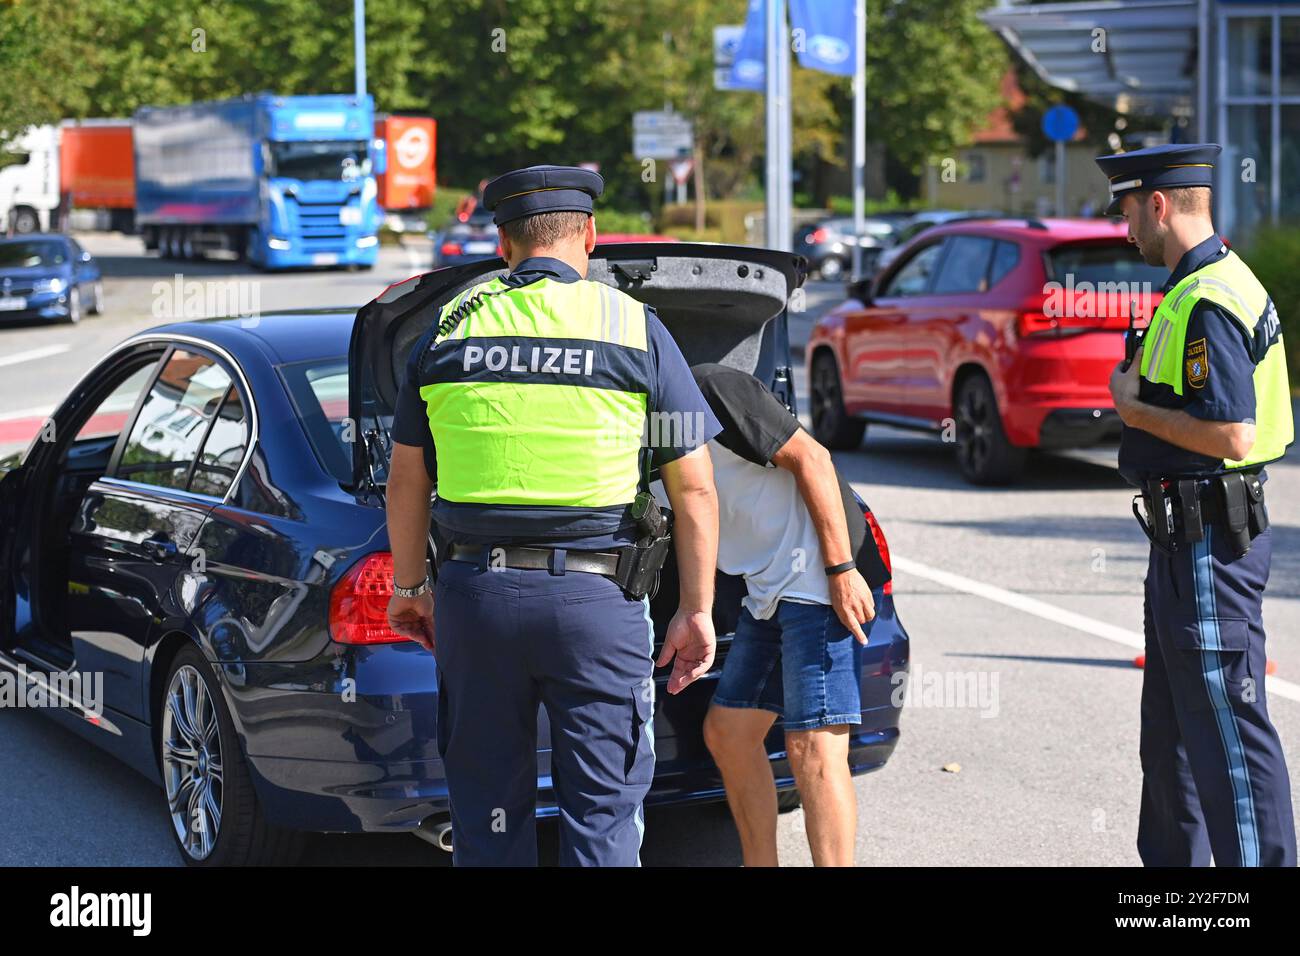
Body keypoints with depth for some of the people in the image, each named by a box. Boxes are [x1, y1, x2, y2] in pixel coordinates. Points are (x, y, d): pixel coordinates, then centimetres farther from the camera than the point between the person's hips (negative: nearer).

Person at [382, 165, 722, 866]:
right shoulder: (634, 328, 0)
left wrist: (409, 587, 21)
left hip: (476, 595, 3)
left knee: (486, 807, 13)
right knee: (603, 808, 3)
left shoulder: (450, 327, 7)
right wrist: (697, 609, 5)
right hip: (596, 598, -2)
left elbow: (406, 480, 10)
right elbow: (694, 490, -1)